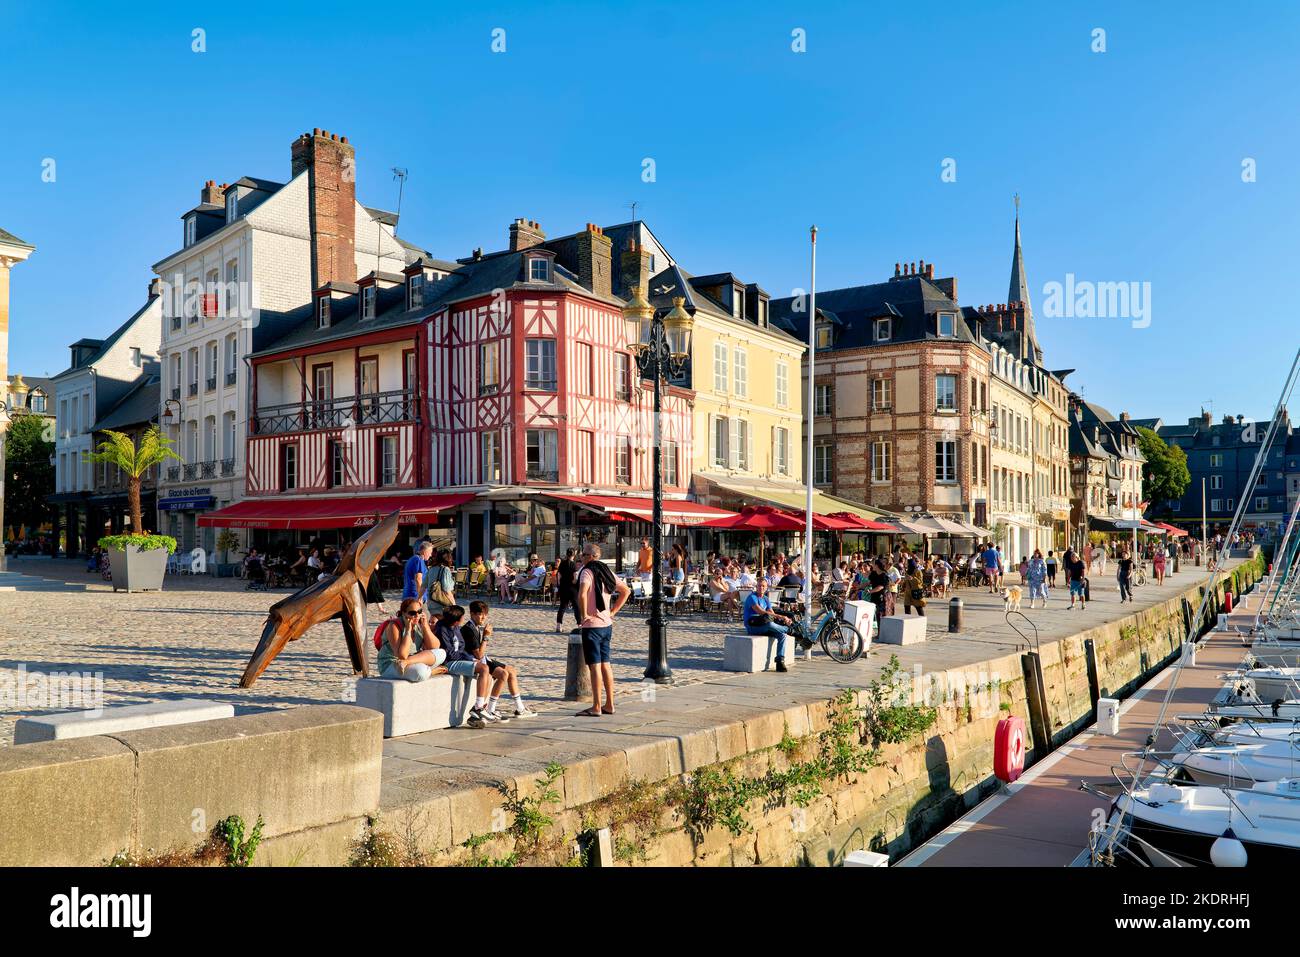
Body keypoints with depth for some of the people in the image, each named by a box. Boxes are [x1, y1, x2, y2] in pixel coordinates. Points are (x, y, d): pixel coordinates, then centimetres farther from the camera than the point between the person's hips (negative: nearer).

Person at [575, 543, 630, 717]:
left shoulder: (587, 572, -13)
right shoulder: (606, 572, 11)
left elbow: (582, 594, -31)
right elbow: (626, 590, 21)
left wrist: (584, 614, -18)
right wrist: (613, 612, 16)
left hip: (592, 625, -8)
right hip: (607, 624, 8)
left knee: (594, 666, -4)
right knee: (605, 664, 13)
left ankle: (596, 708, -1)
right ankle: (609, 704, 19)